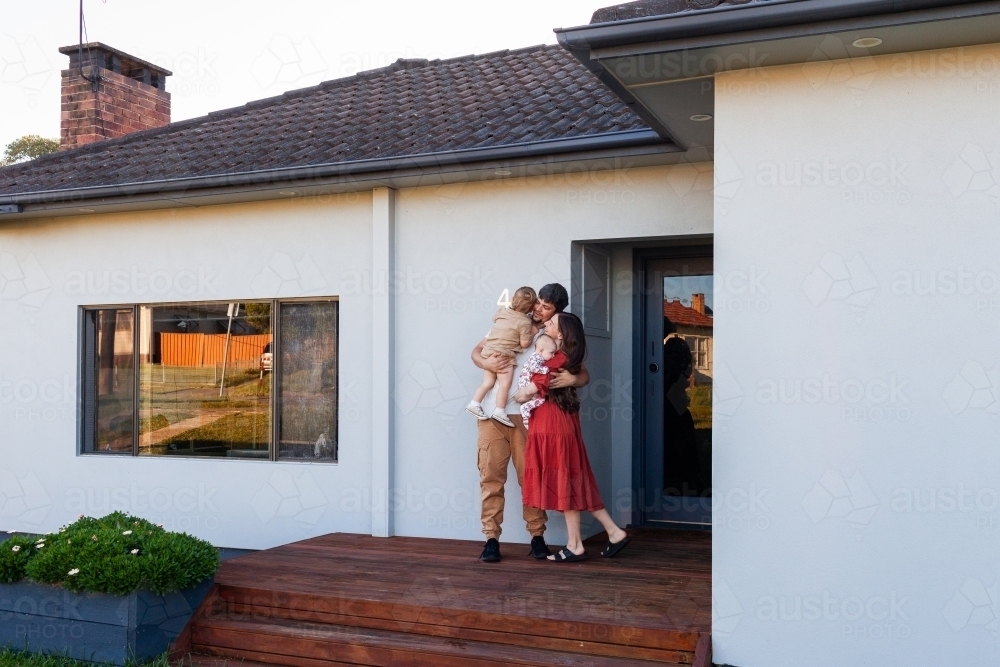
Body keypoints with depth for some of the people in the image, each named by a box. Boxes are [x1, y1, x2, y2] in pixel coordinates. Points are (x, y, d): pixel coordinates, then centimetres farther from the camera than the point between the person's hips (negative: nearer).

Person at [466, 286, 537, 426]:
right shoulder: (525, 322, -9)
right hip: (503, 355, -7)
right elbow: (524, 343, -10)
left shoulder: (503, 311, 9)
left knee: (488, 382, 15)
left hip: (488, 352, 7)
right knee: (505, 384, -3)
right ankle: (499, 410, -7)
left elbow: (494, 318, 31)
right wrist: (532, 334, 6)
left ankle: (474, 404, 10)